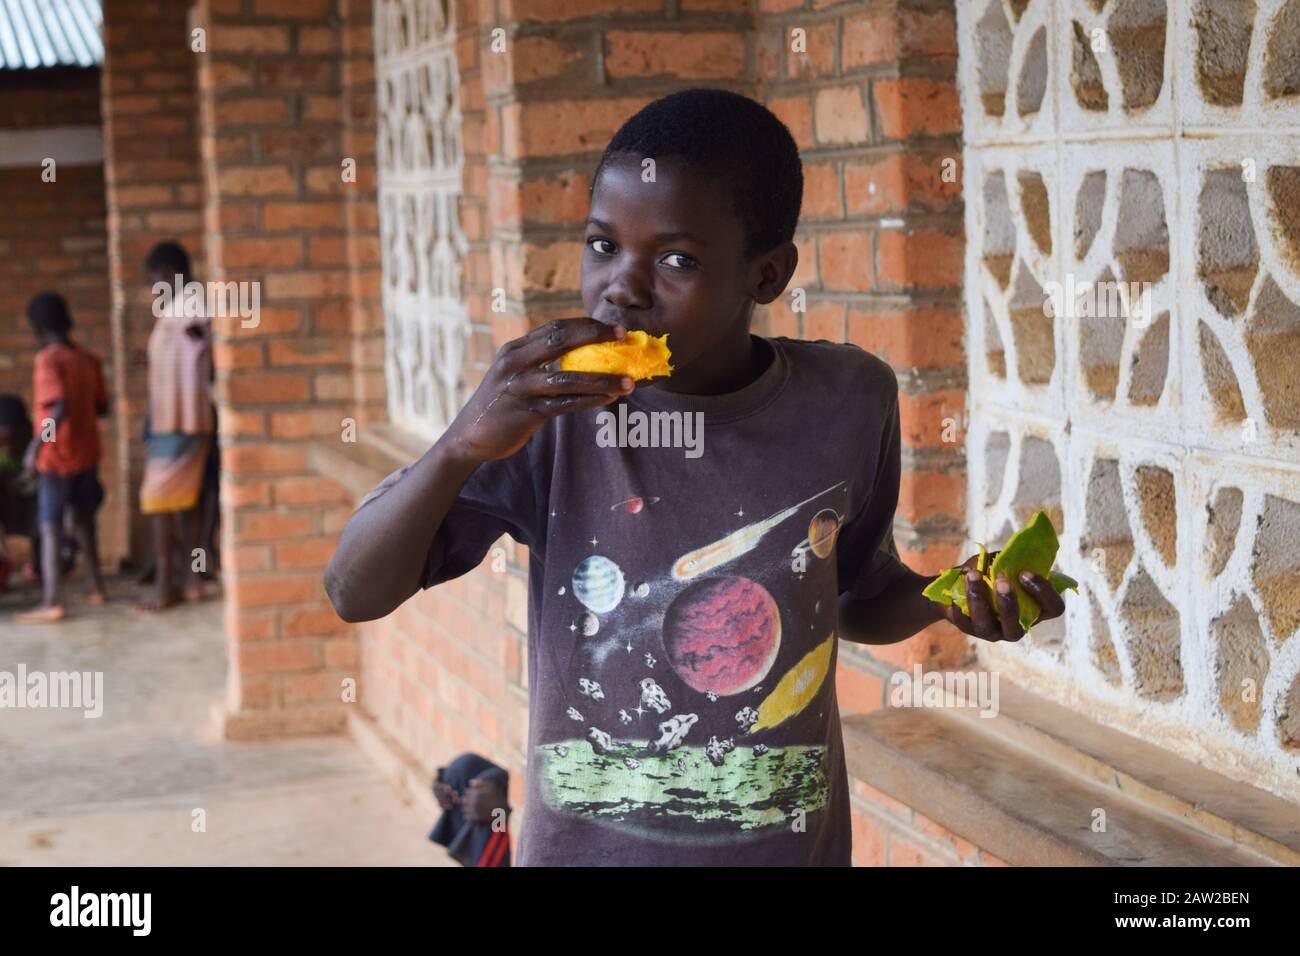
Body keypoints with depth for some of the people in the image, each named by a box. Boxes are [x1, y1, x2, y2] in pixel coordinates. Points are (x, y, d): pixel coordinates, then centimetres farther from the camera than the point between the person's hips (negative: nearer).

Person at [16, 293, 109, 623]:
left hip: (57, 457, -7)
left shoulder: (48, 360, -15)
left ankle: (51, 602, -9)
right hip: (87, 452, 7)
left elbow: (60, 408, -25)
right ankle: (95, 586, 28)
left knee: (50, 527, -4)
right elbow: (101, 407, 11)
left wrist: (36, 445, -24)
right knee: (84, 520, 19)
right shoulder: (88, 360, 5)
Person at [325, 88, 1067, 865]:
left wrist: (949, 597, -13)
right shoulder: (546, 406, -15)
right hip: (580, 844, -1)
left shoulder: (849, 401, -10)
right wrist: (465, 445, -30)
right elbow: (356, 593, -16)